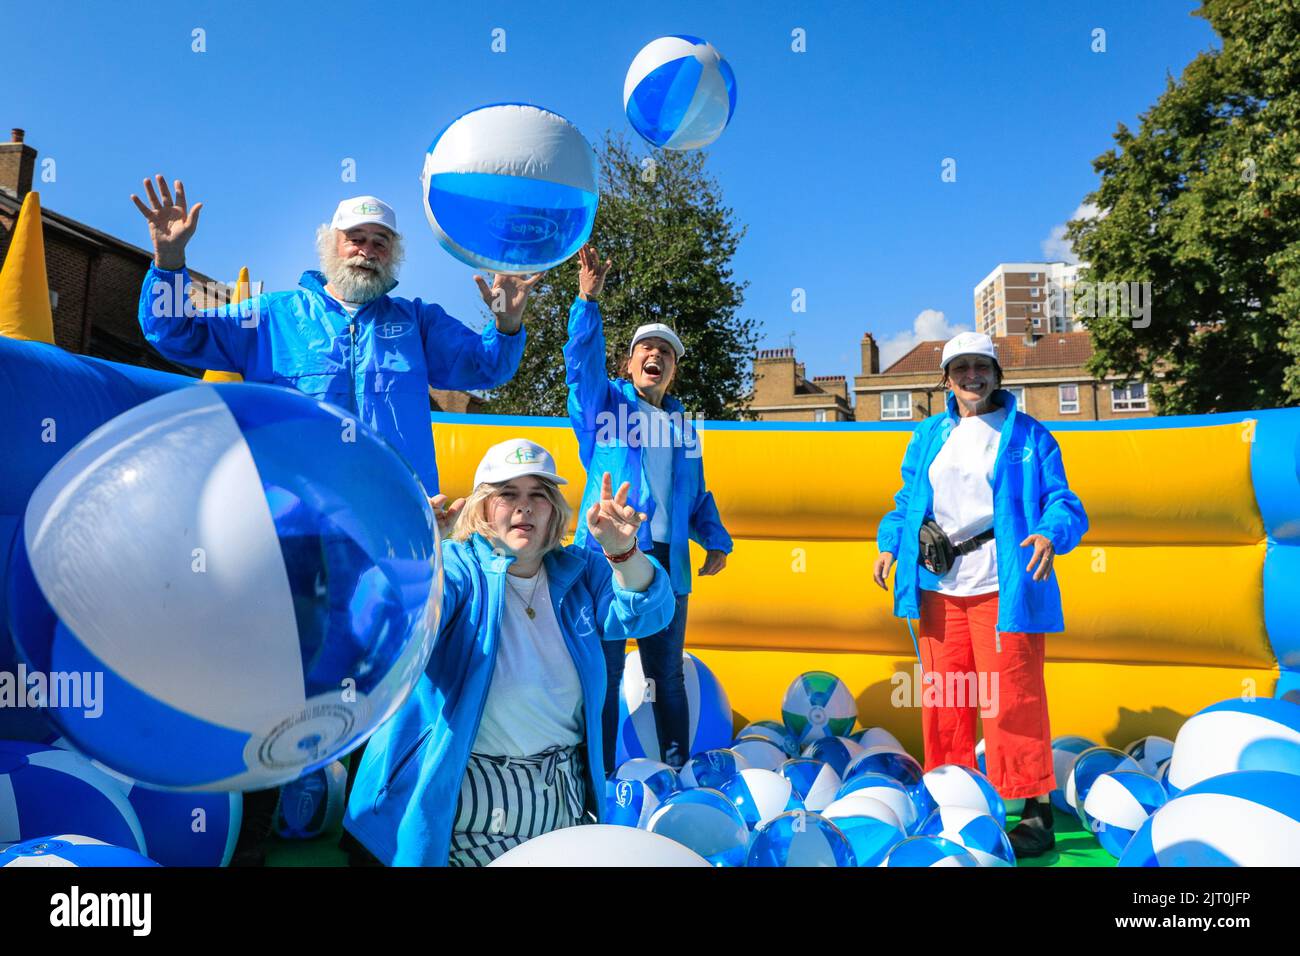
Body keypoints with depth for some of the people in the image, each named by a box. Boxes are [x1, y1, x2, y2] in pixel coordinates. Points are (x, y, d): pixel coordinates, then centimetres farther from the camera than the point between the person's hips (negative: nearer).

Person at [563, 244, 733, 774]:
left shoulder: (682, 427, 19)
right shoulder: (604, 403, 7)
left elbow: (698, 496, 22)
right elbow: (583, 363, -12)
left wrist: (715, 539, 6)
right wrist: (588, 300, -25)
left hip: (667, 562, 4)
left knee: (668, 677, 11)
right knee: (604, 674, 0)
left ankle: (677, 775, 20)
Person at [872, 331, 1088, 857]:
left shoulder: (1029, 436, 2)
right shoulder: (928, 437, 14)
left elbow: (1063, 502, -3)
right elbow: (907, 502, 18)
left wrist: (1051, 534, -24)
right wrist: (890, 543, 2)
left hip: (1002, 588, -5)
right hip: (939, 589, 5)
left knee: (1011, 699, -4)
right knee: (943, 698, 13)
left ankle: (1036, 814, 9)